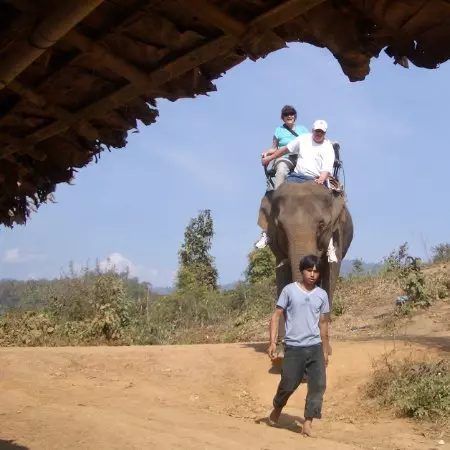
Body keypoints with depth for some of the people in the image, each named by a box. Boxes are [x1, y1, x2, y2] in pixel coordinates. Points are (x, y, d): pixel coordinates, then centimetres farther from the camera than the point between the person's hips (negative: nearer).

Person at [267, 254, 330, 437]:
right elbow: (276, 316, -3)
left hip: (315, 347, 3)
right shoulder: (289, 290, -4)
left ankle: (308, 422, 0)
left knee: (319, 384, -7)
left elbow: (323, 323, 14)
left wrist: (325, 351, 15)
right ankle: (277, 408, 35)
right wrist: (273, 342, -11)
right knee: (288, 384, 5)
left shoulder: (322, 295, 6)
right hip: (294, 347, -3)